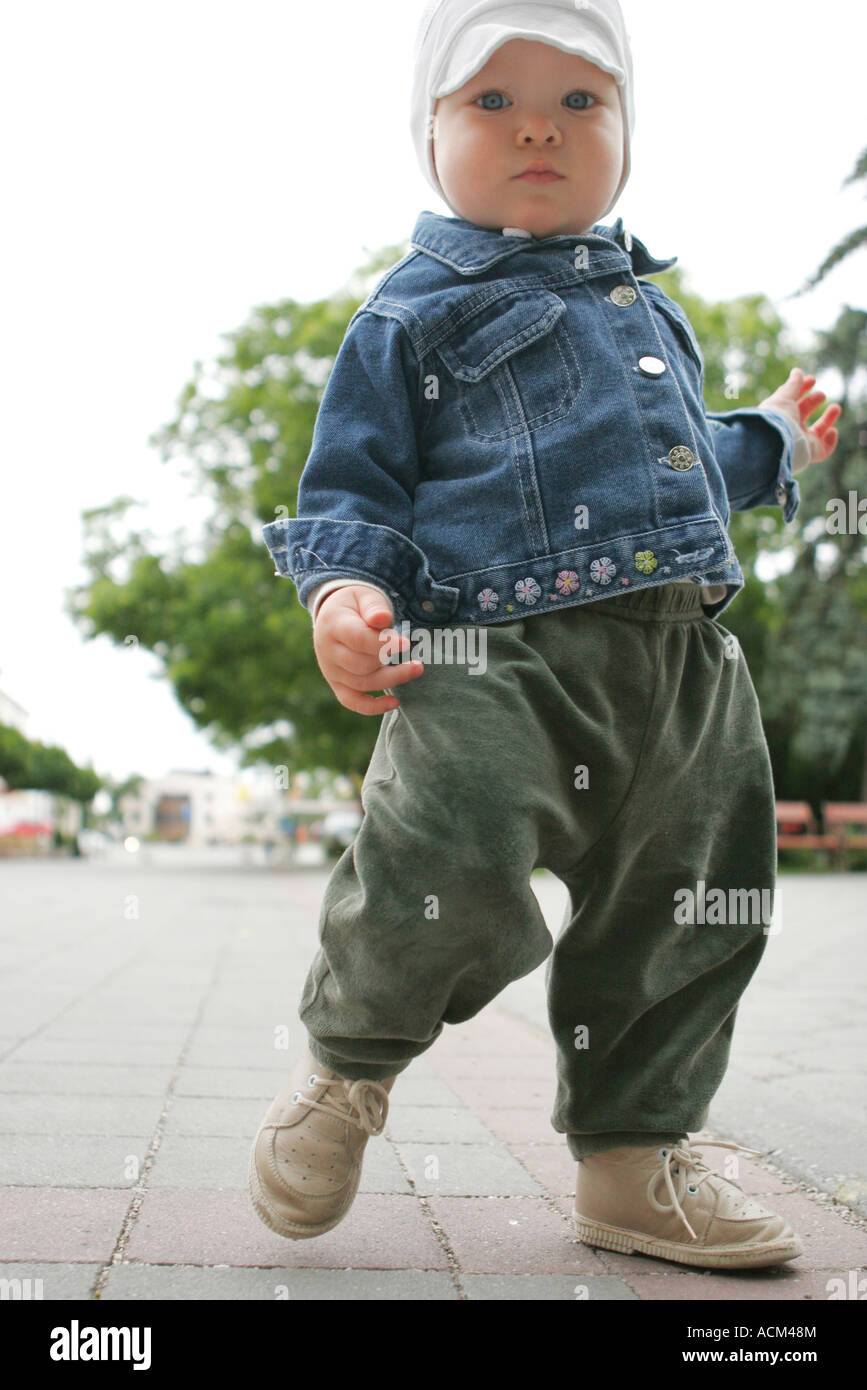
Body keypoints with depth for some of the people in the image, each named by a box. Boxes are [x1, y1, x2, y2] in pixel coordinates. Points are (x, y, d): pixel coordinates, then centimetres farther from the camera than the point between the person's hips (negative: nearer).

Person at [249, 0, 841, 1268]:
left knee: (682, 918, 8)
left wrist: (769, 450, 47)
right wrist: (341, 592, -12)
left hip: (688, 660, 7)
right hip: (500, 650, -6)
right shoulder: (416, 310, 9)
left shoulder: (643, 303, 27)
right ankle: (348, 1063, 7)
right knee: (447, 873, -26)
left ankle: (633, 1159, 27)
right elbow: (350, 485, 7)